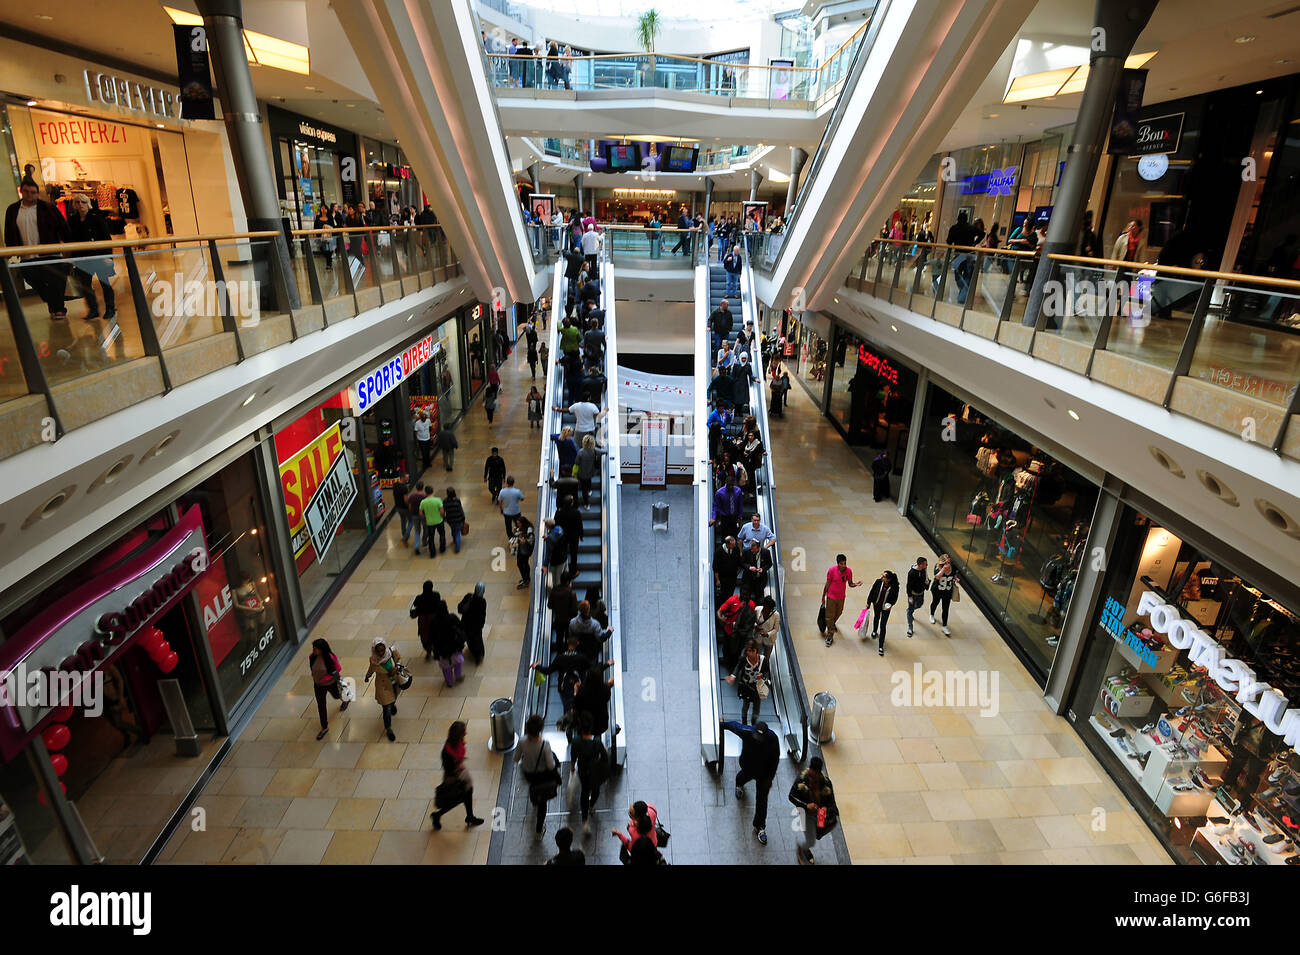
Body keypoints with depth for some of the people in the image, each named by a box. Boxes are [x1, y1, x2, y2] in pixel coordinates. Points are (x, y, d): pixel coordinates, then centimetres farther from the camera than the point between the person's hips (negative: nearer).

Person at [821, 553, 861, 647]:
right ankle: (830, 635, 15)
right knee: (829, 616, 1)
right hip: (831, 597, -4)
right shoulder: (832, 570, -21)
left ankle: (833, 623, 55)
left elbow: (850, 584, 1)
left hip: (841, 597, 4)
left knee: (838, 613, 25)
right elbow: (827, 584, -11)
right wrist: (823, 597, -4)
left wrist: (856, 584, -23)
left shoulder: (849, 571, -12)